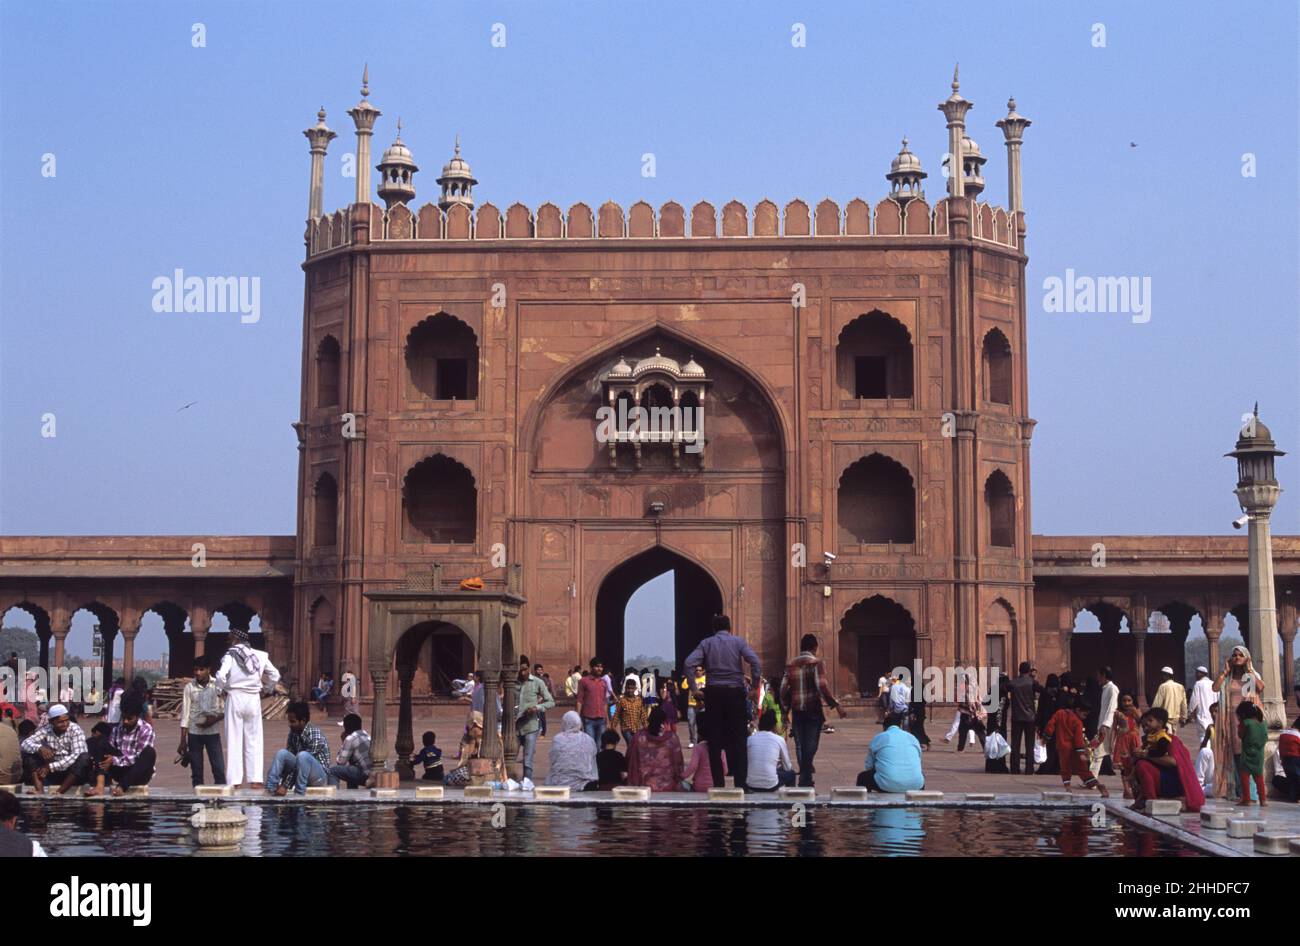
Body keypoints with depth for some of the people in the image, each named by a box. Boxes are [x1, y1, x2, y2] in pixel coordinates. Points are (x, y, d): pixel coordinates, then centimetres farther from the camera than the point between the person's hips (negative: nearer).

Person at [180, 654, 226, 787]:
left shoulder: (217, 686, -3)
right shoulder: (189, 688, -1)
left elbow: (225, 710, 3)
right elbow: (185, 715, 1)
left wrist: (215, 719, -17)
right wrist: (183, 740, -1)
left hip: (213, 732, -1)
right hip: (194, 733, 1)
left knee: (219, 769, -6)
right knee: (196, 771, 4)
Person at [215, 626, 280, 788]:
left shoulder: (230, 655, -7)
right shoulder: (260, 656, 4)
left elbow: (221, 675, -20)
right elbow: (275, 676, 8)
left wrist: (223, 689, -2)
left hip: (235, 698, -3)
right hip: (254, 699, 3)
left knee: (234, 740, 3)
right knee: (254, 740, 9)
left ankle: (234, 780, 2)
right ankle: (256, 778, 6)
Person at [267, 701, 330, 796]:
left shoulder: (315, 735, -22)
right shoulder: (293, 733, 1)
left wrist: (285, 786, -25)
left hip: (320, 775, -7)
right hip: (300, 773, 7)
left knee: (303, 755, -34)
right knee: (282, 753, -13)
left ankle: (299, 794, -27)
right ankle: (270, 789, -18)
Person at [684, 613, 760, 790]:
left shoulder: (706, 643, 5)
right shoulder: (739, 642, 3)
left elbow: (689, 663, -7)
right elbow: (755, 661, -10)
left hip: (713, 691, 1)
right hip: (735, 691, -1)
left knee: (715, 738, 5)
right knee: (738, 738, 3)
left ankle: (718, 783, 4)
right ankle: (740, 781, -3)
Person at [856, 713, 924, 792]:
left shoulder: (878, 738, 10)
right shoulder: (912, 738, 18)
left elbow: (868, 766, 15)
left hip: (888, 786, -3)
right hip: (915, 785, 3)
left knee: (862, 777, 21)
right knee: (922, 775, 37)